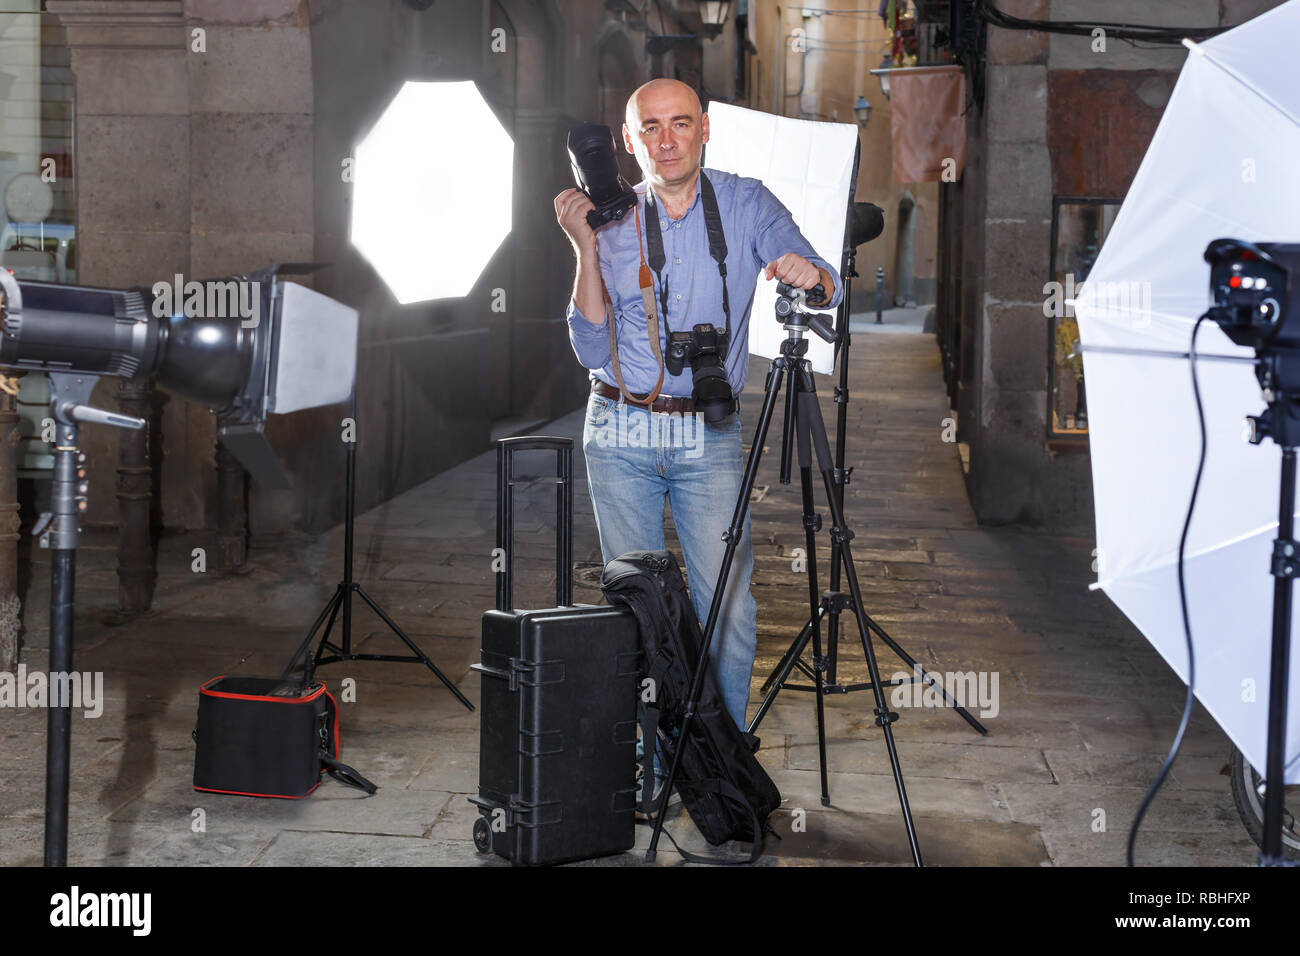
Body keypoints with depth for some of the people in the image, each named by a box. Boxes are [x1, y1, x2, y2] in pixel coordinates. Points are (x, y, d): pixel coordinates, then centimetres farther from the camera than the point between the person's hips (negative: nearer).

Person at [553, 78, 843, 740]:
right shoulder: (610, 221, 4)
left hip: (708, 436, -1)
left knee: (728, 607, -9)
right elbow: (593, 350, -2)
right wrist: (584, 248, -10)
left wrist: (808, 273, -32)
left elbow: (828, 288, -8)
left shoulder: (748, 205, 2)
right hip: (621, 432, 1)